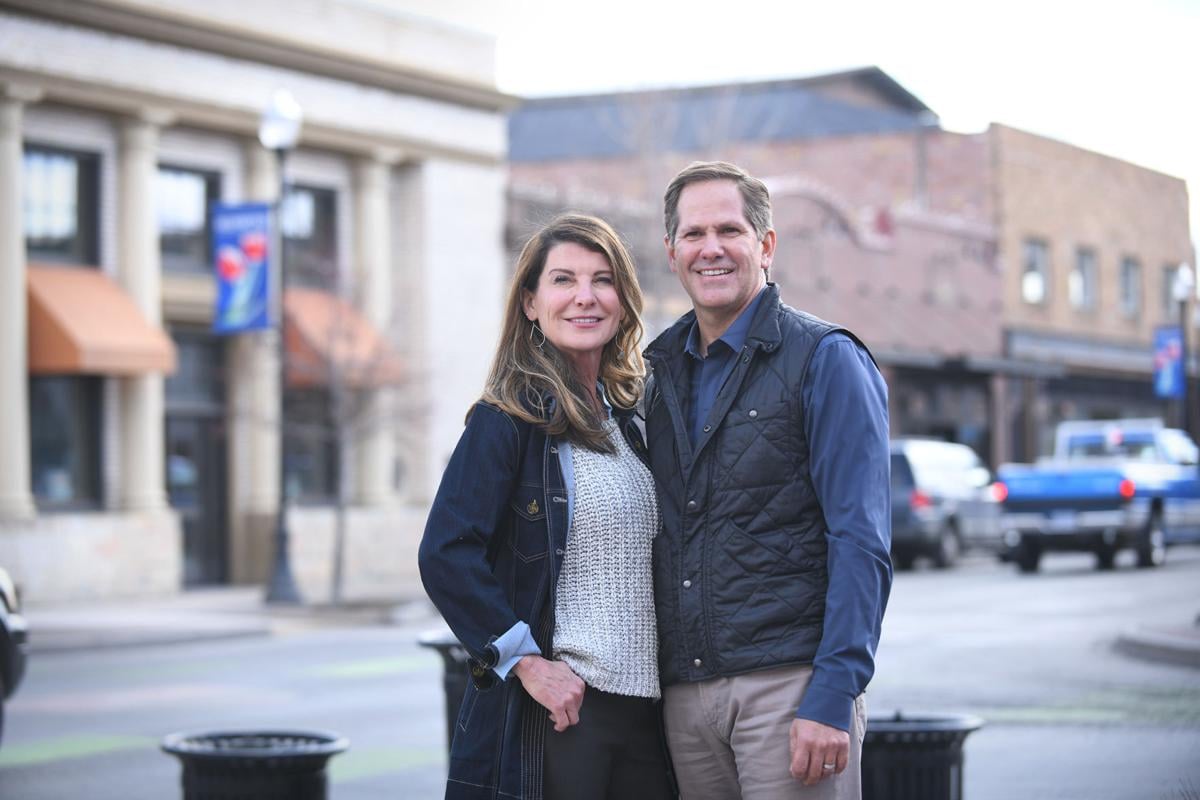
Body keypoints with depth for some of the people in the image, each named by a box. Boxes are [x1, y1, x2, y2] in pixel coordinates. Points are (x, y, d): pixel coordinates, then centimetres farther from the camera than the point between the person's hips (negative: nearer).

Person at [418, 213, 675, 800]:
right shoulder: (508, 421, -8)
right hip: (555, 709, -7)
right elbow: (445, 556, -16)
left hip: (643, 707, 7)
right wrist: (526, 661, -18)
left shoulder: (621, 419, 14)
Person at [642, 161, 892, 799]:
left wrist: (833, 697, -18)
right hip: (681, 694, 5)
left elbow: (861, 543, -10)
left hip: (789, 684, -5)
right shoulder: (663, 374, 15)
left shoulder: (825, 359, -3)